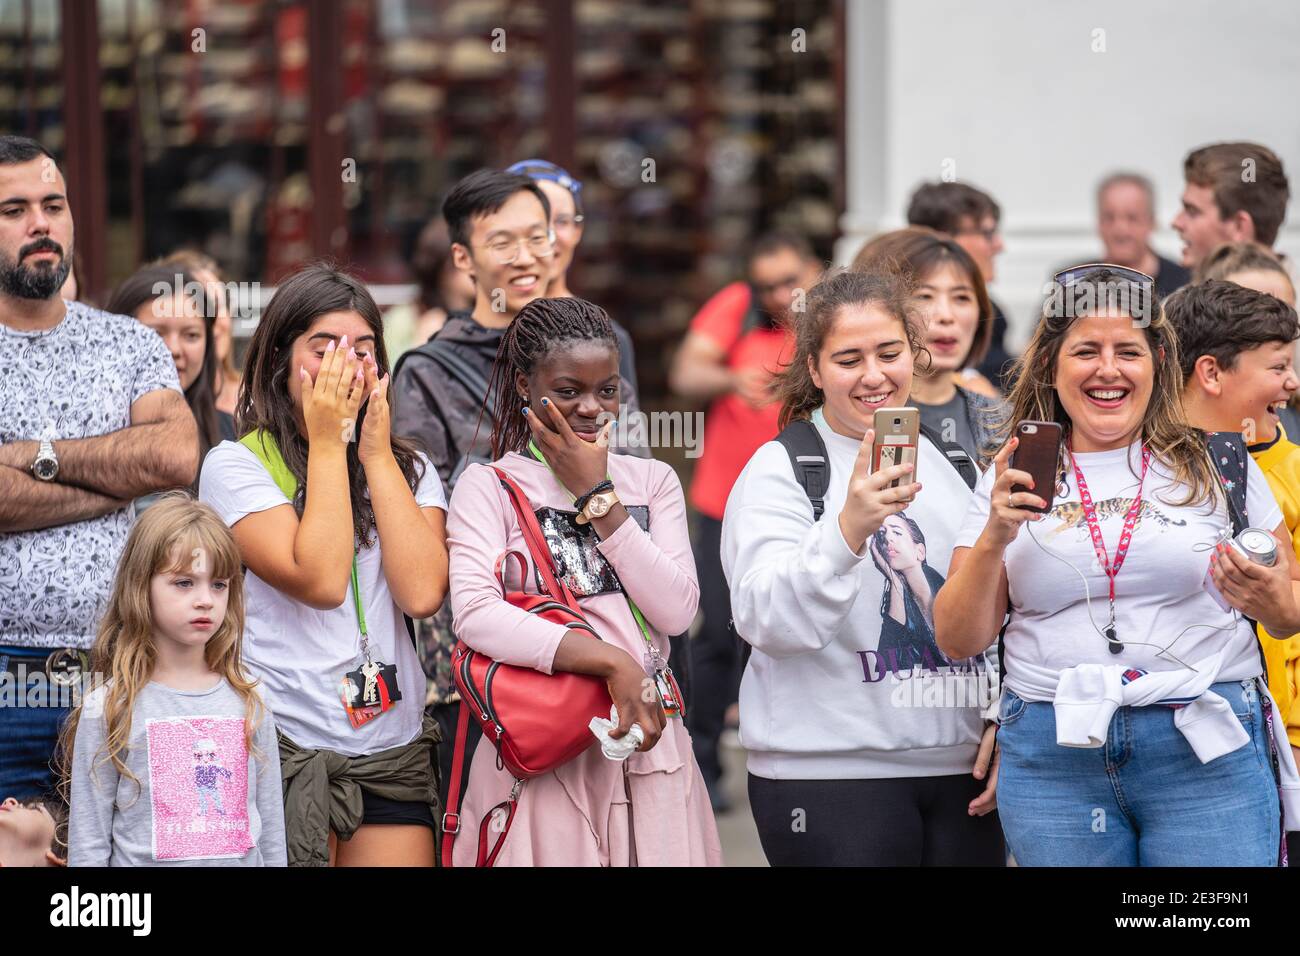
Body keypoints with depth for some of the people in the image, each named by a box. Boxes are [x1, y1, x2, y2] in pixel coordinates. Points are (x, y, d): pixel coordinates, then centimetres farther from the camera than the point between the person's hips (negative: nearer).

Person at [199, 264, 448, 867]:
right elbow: (321, 582, -15)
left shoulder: (409, 470, 11)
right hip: (282, 746, -4)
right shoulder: (236, 465, -3)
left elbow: (422, 593, -7)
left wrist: (376, 454, -4)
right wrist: (328, 444, -9)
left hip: (393, 753, 4)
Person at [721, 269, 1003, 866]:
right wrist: (848, 529, -33)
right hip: (828, 772, -5)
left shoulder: (952, 463, 13)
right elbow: (769, 622, -19)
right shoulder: (779, 470, -4)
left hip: (962, 769, 5)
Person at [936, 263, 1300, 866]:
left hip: (1206, 753, -1)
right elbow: (957, 641, 5)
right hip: (1053, 760, 1)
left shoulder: (1218, 464, 6)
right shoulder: (1011, 481, 8)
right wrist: (994, 539, -10)